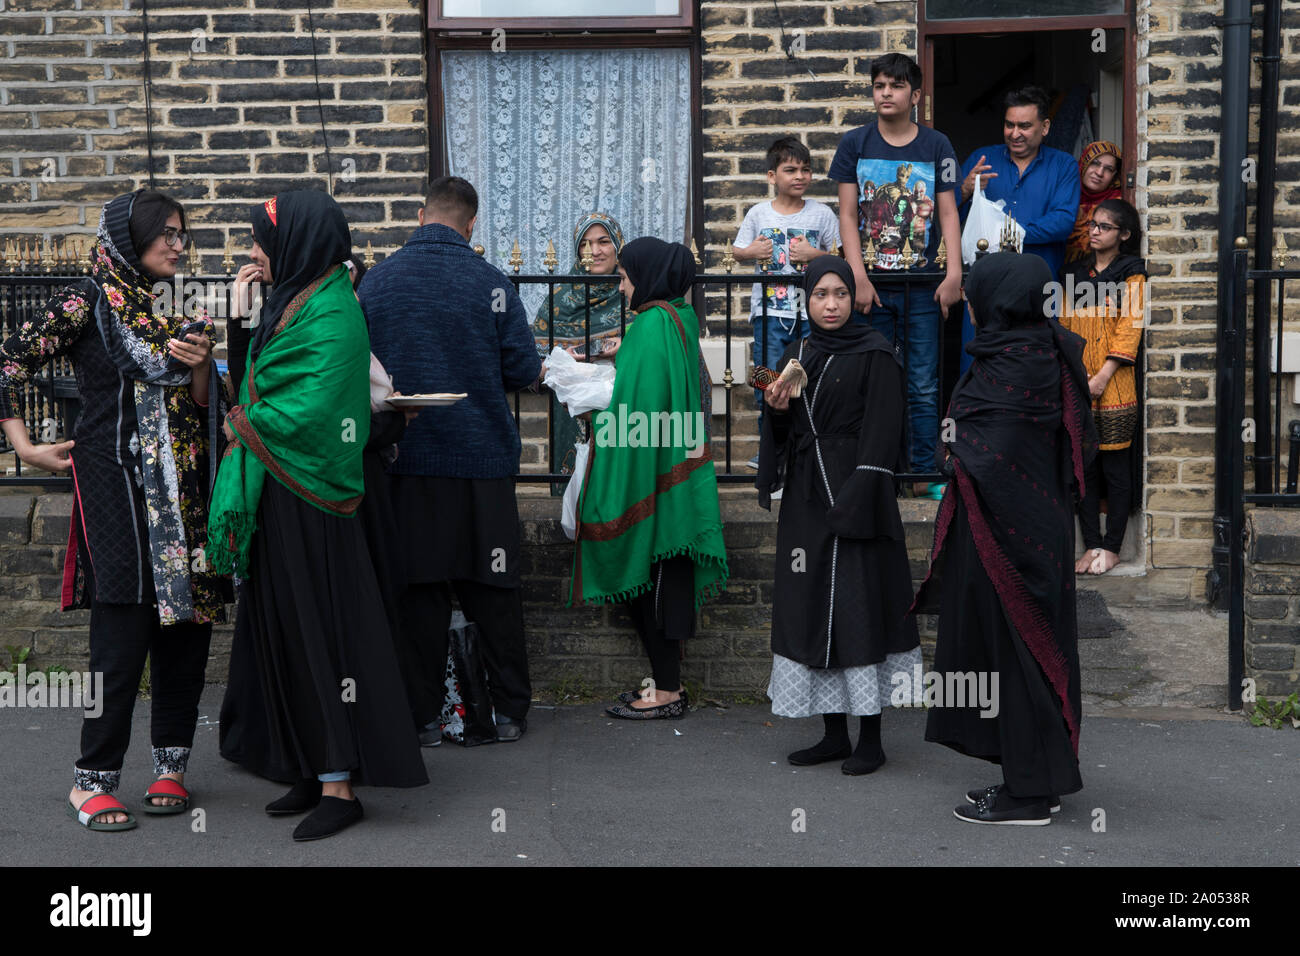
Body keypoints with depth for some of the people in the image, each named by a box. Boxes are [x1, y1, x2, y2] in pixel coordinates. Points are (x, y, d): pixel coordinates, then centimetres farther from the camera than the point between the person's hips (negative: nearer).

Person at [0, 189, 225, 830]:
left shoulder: (169, 315, 18)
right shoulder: (88, 302, -1)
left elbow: (202, 408, 19)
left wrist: (201, 368, -1)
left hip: (184, 489, 7)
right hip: (118, 483, -7)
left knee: (188, 620, 5)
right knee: (125, 627, -10)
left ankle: (171, 766, 15)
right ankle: (92, 782, -1)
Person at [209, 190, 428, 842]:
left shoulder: (329, 319, -16)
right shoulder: (291, 304, 14)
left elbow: (307, 413, -23)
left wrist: (242, 424, -8)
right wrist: (249, 422, 0)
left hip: (306, 505, -9)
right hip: (275, 497, 9)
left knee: (318, 632, -4)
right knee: (285, 634, 12)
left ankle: (340, 786, 3)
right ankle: (316, 770, 21)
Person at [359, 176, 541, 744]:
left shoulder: (376, 280, -1)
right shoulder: (490, 281, -7)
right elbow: (523, 369, -6)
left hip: (407, 458, 1)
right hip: (483, 455, -1)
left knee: (419, 586, 7)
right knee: (494, 588, 7)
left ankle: (425, 713, 12)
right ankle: (510, 710, 14)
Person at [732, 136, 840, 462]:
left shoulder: (822, 213, 2)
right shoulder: (758, 213, 4)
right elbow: (737, 250, 13)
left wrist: (815, 254, -13)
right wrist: (752, 252, -8)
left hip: (811, 313, 0)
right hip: (769, 310, 1)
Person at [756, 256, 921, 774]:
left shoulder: (874, 354, -6)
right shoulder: (796, 354, 12)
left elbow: (881, 432, -12)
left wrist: (856, 503, -19)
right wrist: (778, 409, -6)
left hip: (854, 494, -6)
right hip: (805, 496, 6)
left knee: (858, 608, -4)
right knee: (812, 609, 7)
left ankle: (870, 739, 5)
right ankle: (835, 734, 16)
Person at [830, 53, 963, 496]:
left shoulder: (936, 146, 5)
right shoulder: (855, 143, 5)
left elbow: (948, 214, 4)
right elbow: (848, 215, 3)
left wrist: (953, 274, -7)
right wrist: (858, 277, -6)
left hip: (923, 286, 0)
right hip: (871, 285, 0)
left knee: (923, 387, 2)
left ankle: (925, 471, 11)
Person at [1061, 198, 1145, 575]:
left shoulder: (1131, 273, 1)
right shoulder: (1076, 272, 15)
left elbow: (1129, 328, -6)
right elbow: (1064, 324, 13)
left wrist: (1103, 376, -14)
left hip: (1113, 385, -4)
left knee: (1115, 467, 0)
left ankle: (1111, 547, 7)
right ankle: (1091, 544, 10)